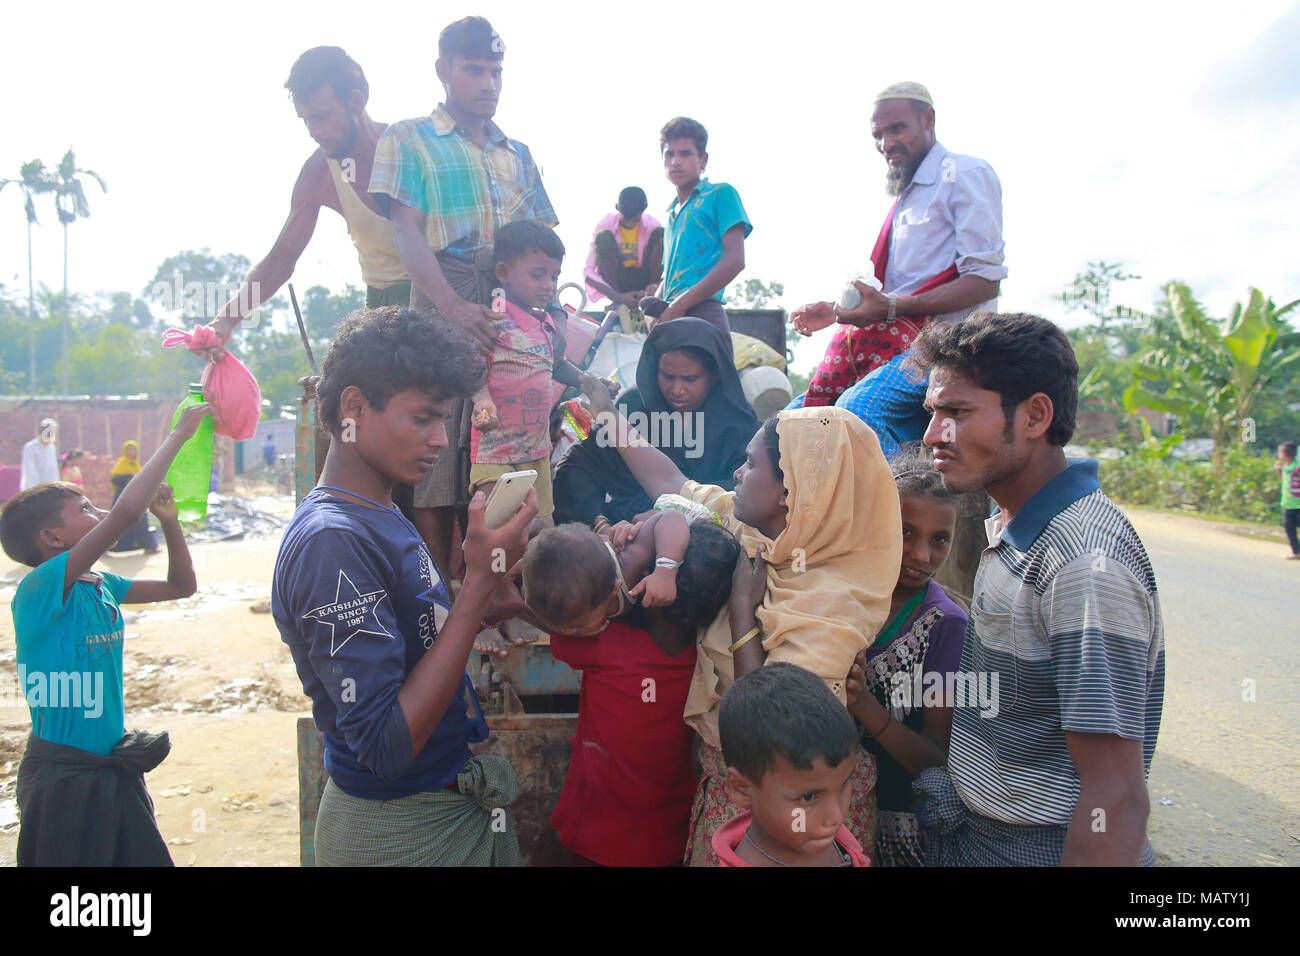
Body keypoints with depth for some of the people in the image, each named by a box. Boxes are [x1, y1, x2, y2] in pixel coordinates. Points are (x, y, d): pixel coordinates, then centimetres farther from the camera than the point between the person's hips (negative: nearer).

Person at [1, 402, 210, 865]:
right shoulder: (40, 588, -20)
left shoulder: (101, 585, 4)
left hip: (112, 769, 8)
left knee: (146, 857, 16)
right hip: (64, 776, -7)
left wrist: (169, 520, 1)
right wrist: (178, 435, -25)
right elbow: (126, 510, -32)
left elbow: (181, 585, 16)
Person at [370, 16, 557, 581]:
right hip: (442, 310, -4)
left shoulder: (517, 153, 23)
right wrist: (453, 306, -21)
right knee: (440, 455, -8)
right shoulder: (409, 139, 9)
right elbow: (406, 232, -5)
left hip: (516, 317, 5)